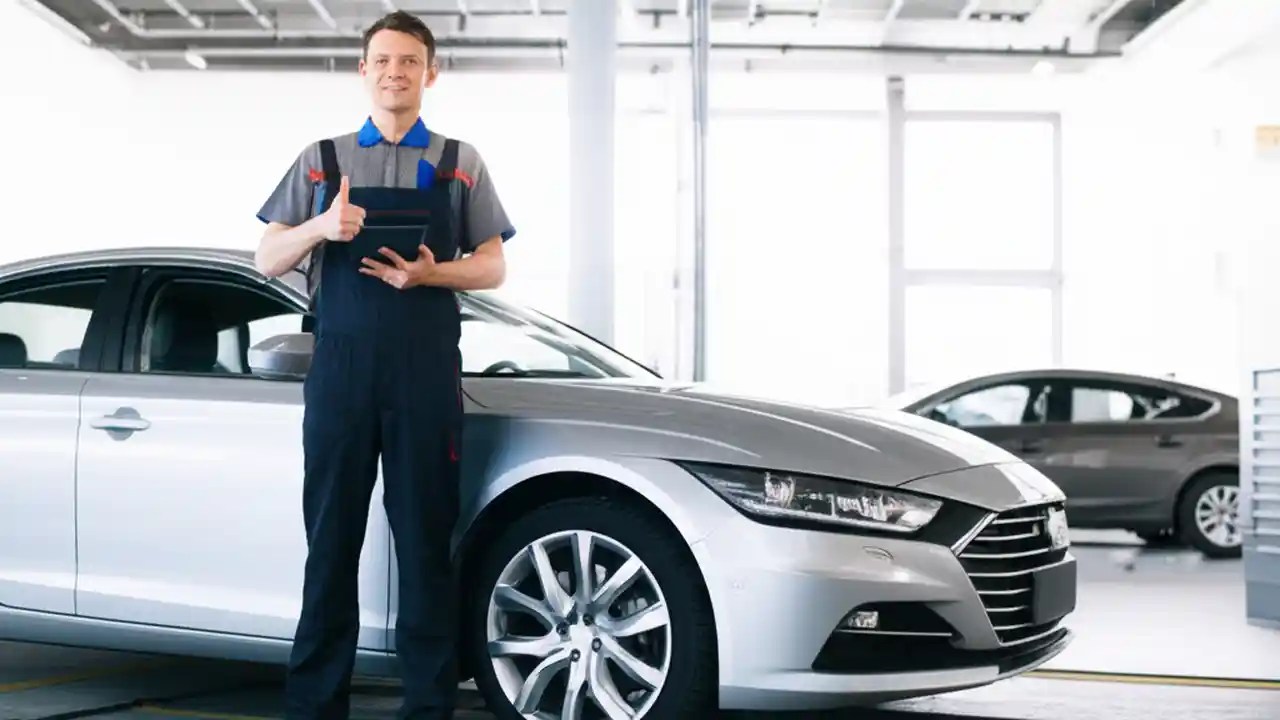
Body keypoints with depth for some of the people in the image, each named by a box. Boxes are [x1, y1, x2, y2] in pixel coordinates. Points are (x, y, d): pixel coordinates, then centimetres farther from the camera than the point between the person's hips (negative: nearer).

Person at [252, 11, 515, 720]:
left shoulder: (461, 164, 11)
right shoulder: (321, 160, 12)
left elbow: (493, 267, 8)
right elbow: (267, 260, 8)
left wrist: (432, 272, -13)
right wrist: (320, 227, -13)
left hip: (427, 369, -1)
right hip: (340, 365, 1)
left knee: (426, 540, 2)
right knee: (330, 537, 3)